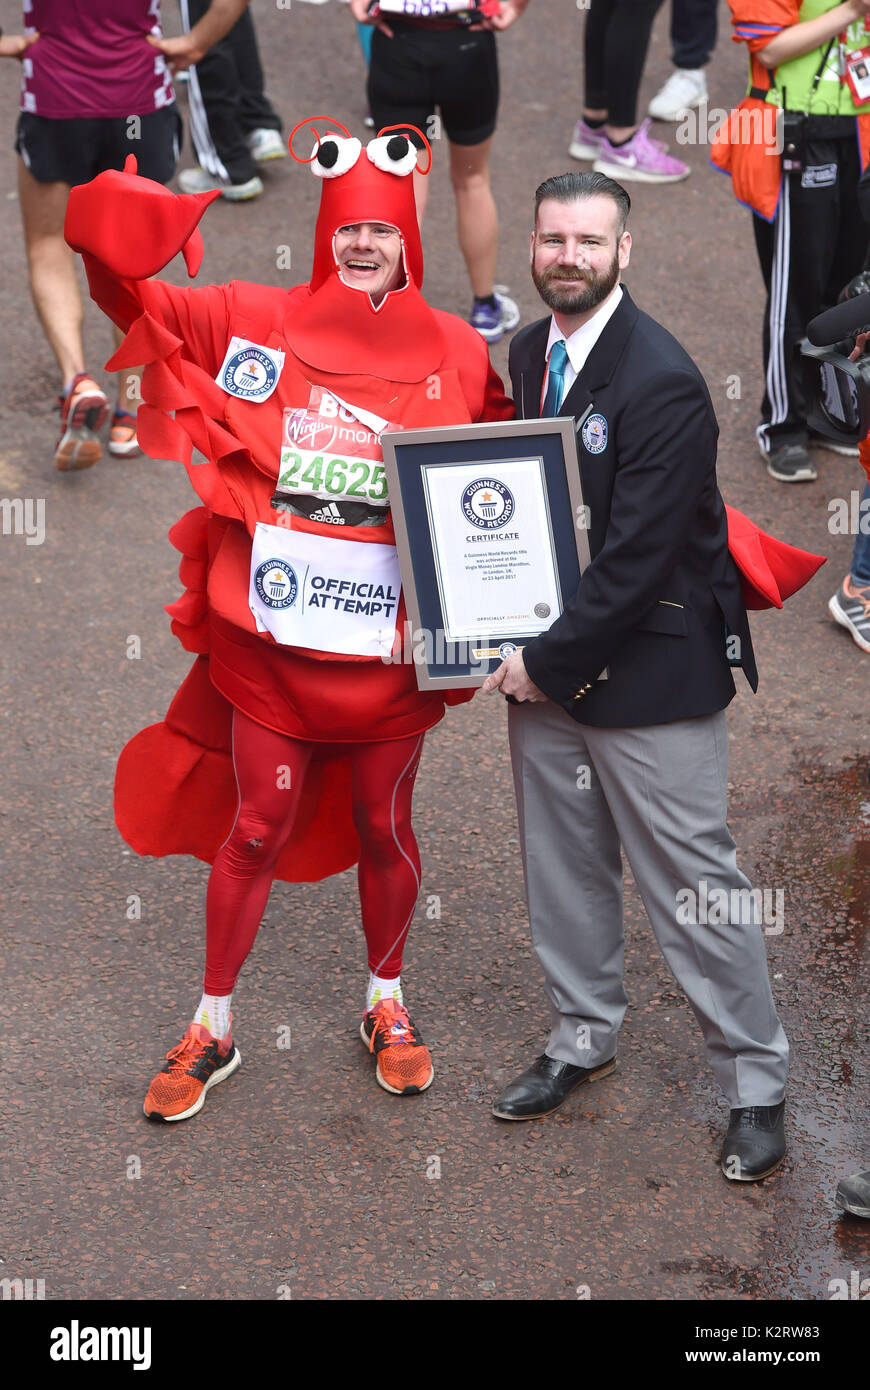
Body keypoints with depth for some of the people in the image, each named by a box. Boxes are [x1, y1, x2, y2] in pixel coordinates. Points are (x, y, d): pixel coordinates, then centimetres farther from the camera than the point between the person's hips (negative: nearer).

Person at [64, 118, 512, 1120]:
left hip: (388, 644, 1)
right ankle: (212, 1029, 21)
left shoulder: (455, 354, 1)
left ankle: (386, 1005, 35)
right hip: (273, 635, 0)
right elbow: (136, 297, 2)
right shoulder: (258, 321, 0)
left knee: (383, 827, 14)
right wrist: (112, 223, -17)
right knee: (256, 828, 7)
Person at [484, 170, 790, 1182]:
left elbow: (640, 557, -21)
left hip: (649, 670, -7)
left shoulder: (662, 382, -19)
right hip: (545, 661, 7)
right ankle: (583, 1037, 37)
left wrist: (550, 661, -15)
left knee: (693, 884, -1)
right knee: (563, 866, 18)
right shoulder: (528, 354, 7)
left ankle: (754, 1084, 12)